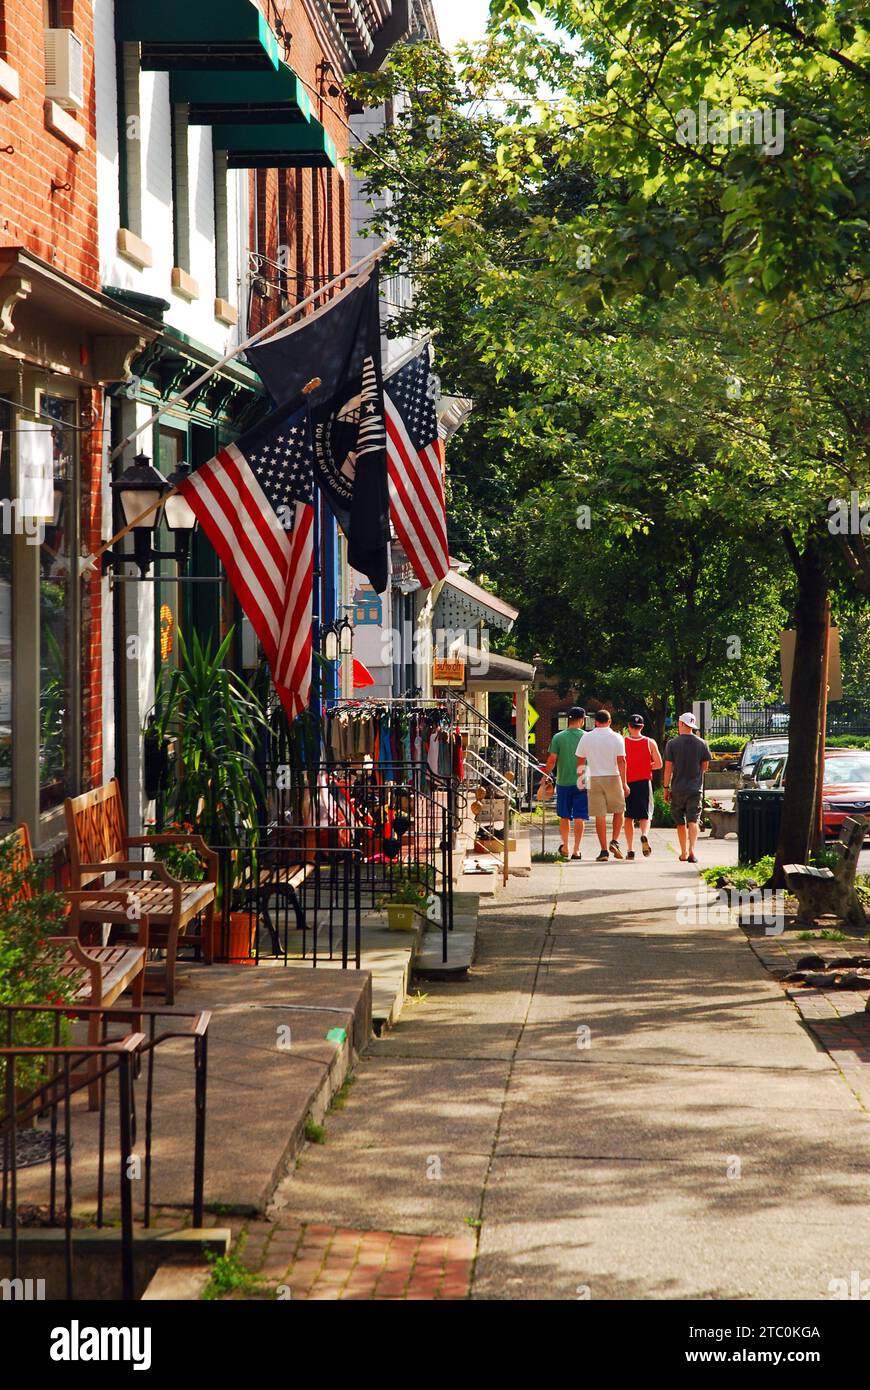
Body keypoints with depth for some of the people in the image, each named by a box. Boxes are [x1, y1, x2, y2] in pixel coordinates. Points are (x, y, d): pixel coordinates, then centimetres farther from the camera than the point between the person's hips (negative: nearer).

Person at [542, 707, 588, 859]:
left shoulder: (558, 737, -3)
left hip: (563, 782, 1)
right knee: (579, 818, 2)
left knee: (564, 817, 15)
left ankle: (565, 848, 22)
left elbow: (552, 760, -4)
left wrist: (546, 776, 9)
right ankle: (576, 849, -3)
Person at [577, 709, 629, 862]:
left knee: (600, 815, 2)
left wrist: (580, 775, 23)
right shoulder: (616, 737, -3)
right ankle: (615, 841, 0)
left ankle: (604, 850, 0)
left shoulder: (586, 737, 2)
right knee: (618, 811, 17)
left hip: (594, 779, 1)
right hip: (613, 778, -1)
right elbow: (621, 761, -9)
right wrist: (624, 783, -7)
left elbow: (580, 760, 7)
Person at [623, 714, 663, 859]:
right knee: (644, 816, 7)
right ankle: (645, 835, -24)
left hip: (627, 782, 0)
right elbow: (658, 764, 0)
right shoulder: (650, 743, 0)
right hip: (644, 782, 0)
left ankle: (630, 849, 4)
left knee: (628, 817, 9)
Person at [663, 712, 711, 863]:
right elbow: (705, 767, 7)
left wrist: (666, 788, 1)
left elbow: (668, 768, -5)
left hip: (677, 788, -1)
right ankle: (691, 851, -21)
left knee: (680, 823, 12)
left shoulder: (672, 744, -5)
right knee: (693, 821, -4)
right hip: (695, 788, 1)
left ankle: (683, 853, 17)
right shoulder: (701, 744, 1)